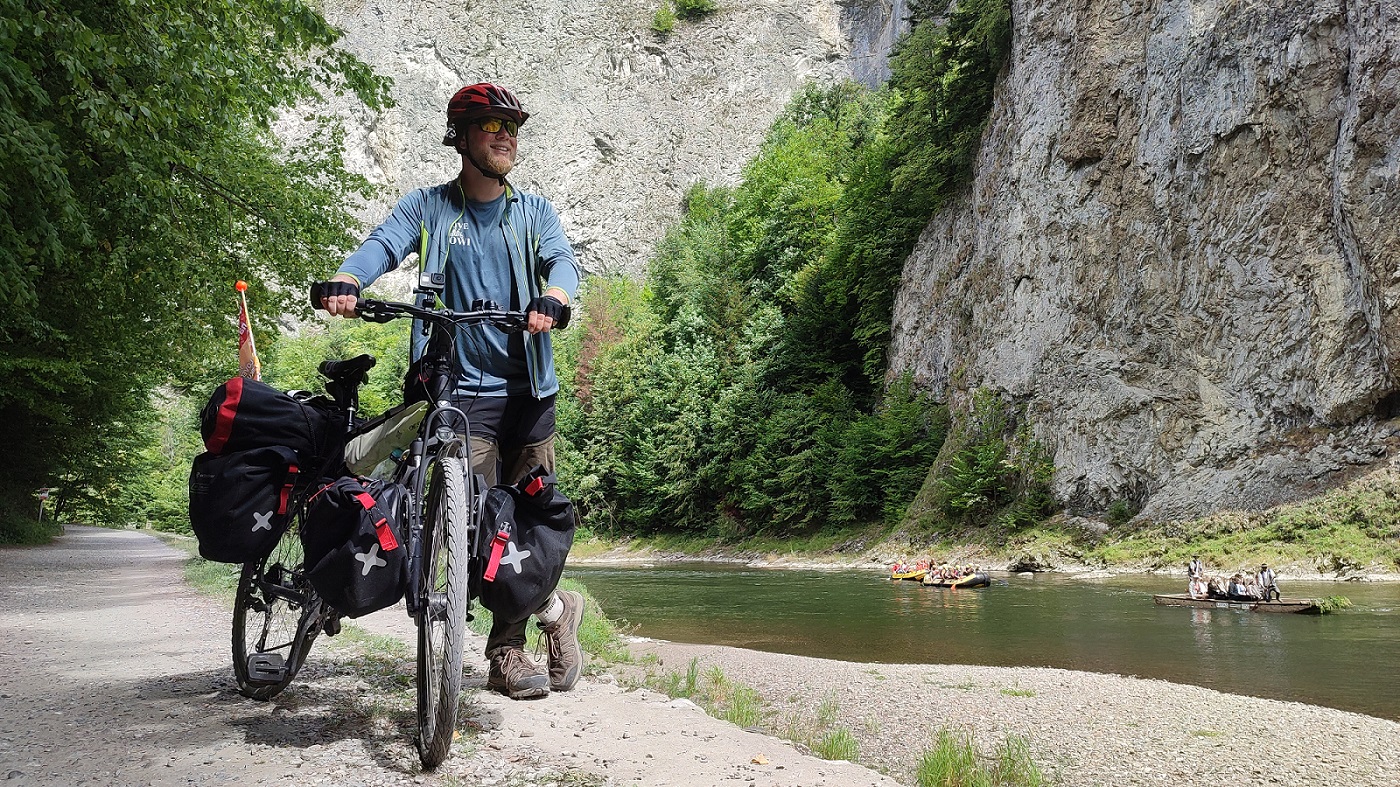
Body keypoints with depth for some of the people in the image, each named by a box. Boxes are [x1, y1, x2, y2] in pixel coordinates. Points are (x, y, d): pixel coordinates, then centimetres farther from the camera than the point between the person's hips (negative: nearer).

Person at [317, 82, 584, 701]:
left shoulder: (533, 210, 13)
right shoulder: (429, 206, 8)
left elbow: (561, 260, -4)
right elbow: (383, 244, -9)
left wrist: (552, 301, -27)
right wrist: (345, 282, -31)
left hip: (529, 384, 2)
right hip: (463, 386, -2)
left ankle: (507, 655, 20)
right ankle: (553, 608, 9)